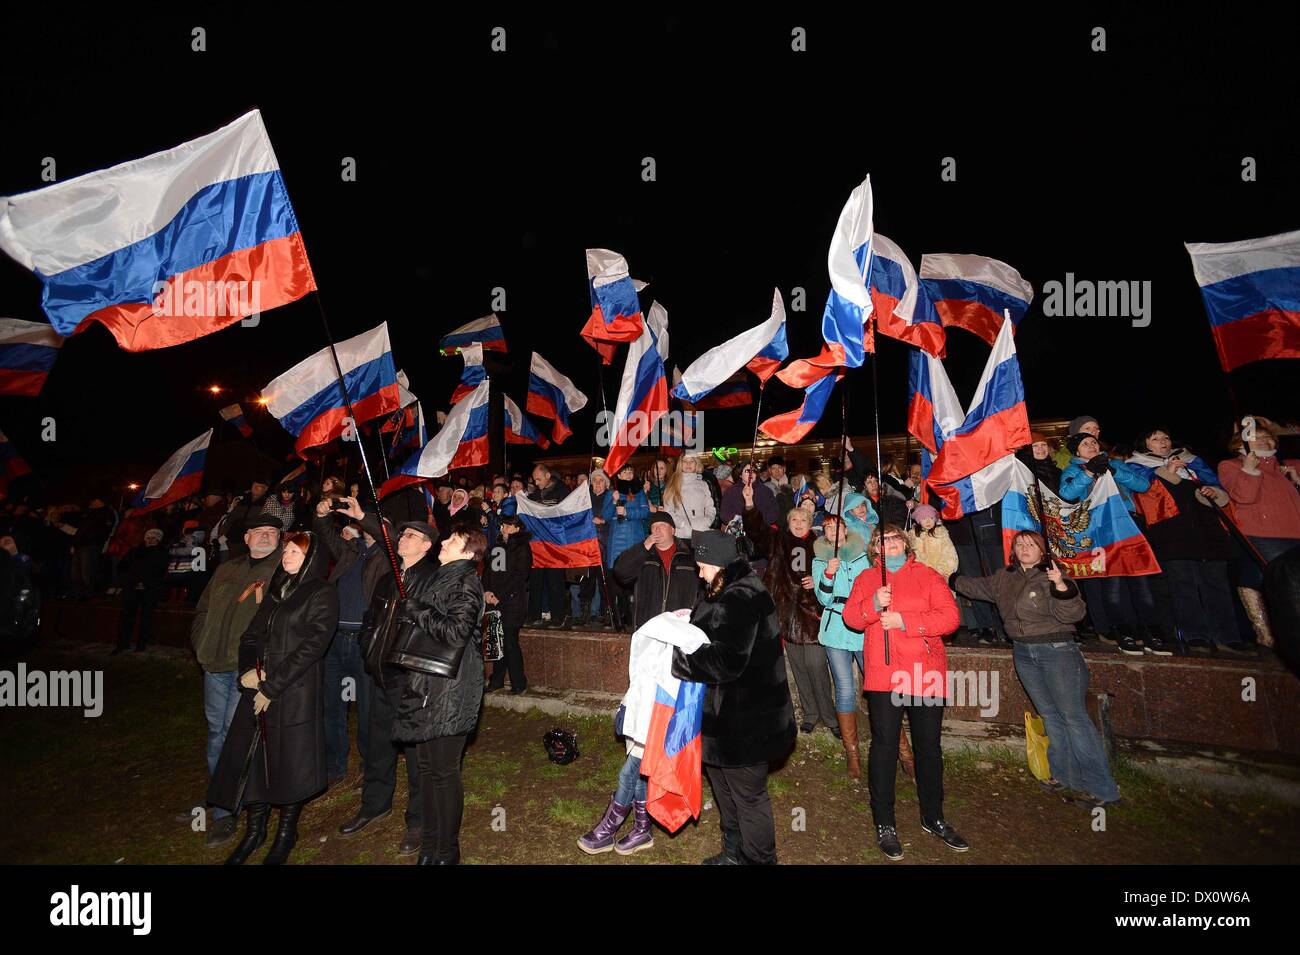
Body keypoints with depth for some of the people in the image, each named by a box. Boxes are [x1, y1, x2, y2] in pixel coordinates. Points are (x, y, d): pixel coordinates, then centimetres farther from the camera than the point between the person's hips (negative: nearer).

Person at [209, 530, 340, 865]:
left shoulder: (322, 595, -8)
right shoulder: (277, 589, 13)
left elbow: (311, 647, -14)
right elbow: (251, 635, 13)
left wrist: (271, 687, -14)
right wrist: (248, 669, -5)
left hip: (296, 694, -6)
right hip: (258, 688, 6)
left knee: (289, 762, 4)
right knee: (252, 757, 10)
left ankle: (286, 833, 25)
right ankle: (255, 831, 30)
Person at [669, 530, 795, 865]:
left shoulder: (741, 600, -27)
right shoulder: (729, 593, 7)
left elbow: (725, 661, -32)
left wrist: (676, 659, -23)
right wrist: (691, 623, 4)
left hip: (746, 721, -11)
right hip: (730, 715, 11)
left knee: (748, 796, 8)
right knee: (724, 786, 25)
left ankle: (759, 858, 29)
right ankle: (734, 853, 44)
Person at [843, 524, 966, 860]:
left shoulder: (928, 576, 5)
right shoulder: (866, 578, 11)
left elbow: (950, 617, -6)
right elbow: (850, 617, 1)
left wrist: (904, 621, -14)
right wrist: (873, 604, -19)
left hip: (926, 676, 0)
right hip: (883, 675, 0)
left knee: (928, 746, 13)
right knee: (884, 745, 3)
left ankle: (933, 818, 32)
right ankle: (885, 824, 17)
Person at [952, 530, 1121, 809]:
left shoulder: (1051, 577, -11)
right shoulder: (1003, 578, 8)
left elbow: (1072, 614, -22)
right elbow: (976, 586, 25)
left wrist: (1061, 585, -37)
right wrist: (951, 579, 31)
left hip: (1056, 650, -6)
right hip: (1023, 653, 6)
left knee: (1074, 717, -7)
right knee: (1050, 716, 12)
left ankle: (1101, 787, 1)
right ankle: (1065, 776, 21)